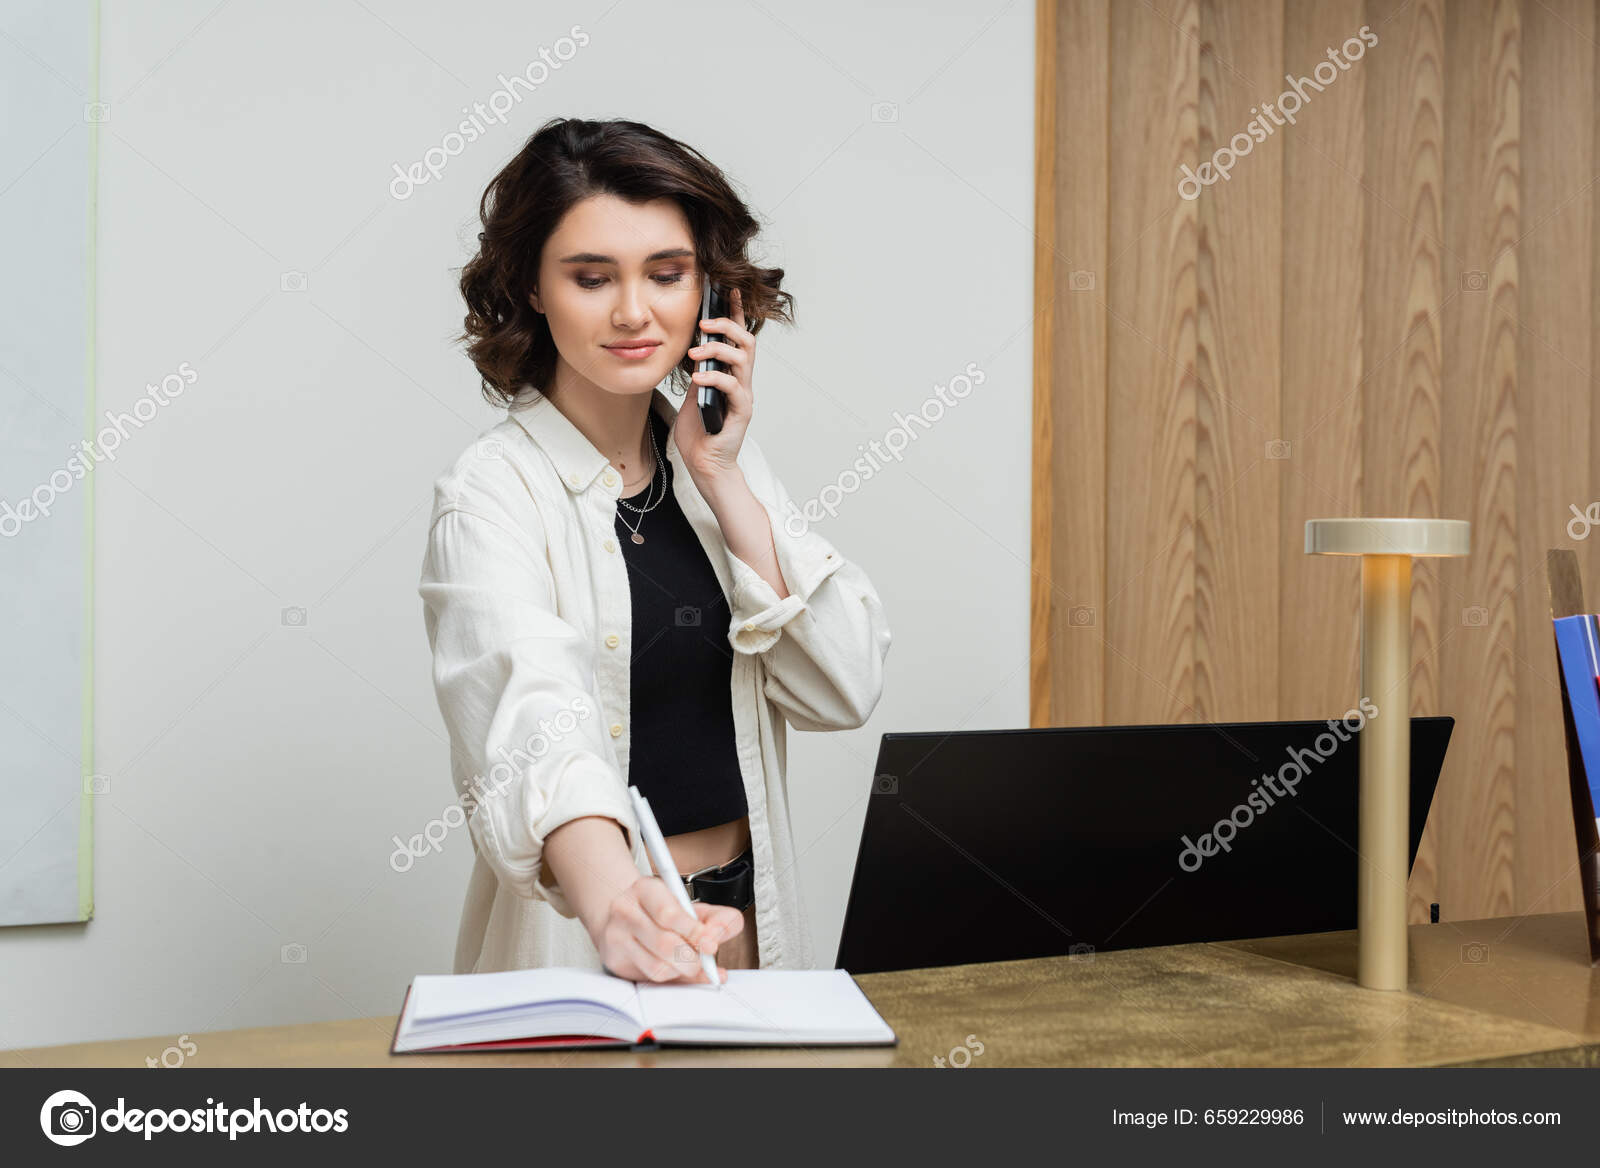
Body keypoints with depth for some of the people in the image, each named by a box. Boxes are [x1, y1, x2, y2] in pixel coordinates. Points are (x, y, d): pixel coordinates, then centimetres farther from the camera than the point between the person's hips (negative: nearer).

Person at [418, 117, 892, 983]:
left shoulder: (722, 459, 4)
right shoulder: (492, 495, -12)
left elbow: (844, 689, -3)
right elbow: (532, 717, -29)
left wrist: (721, 477, -9)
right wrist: (611, 897, -47)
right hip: (578, 943, -3)